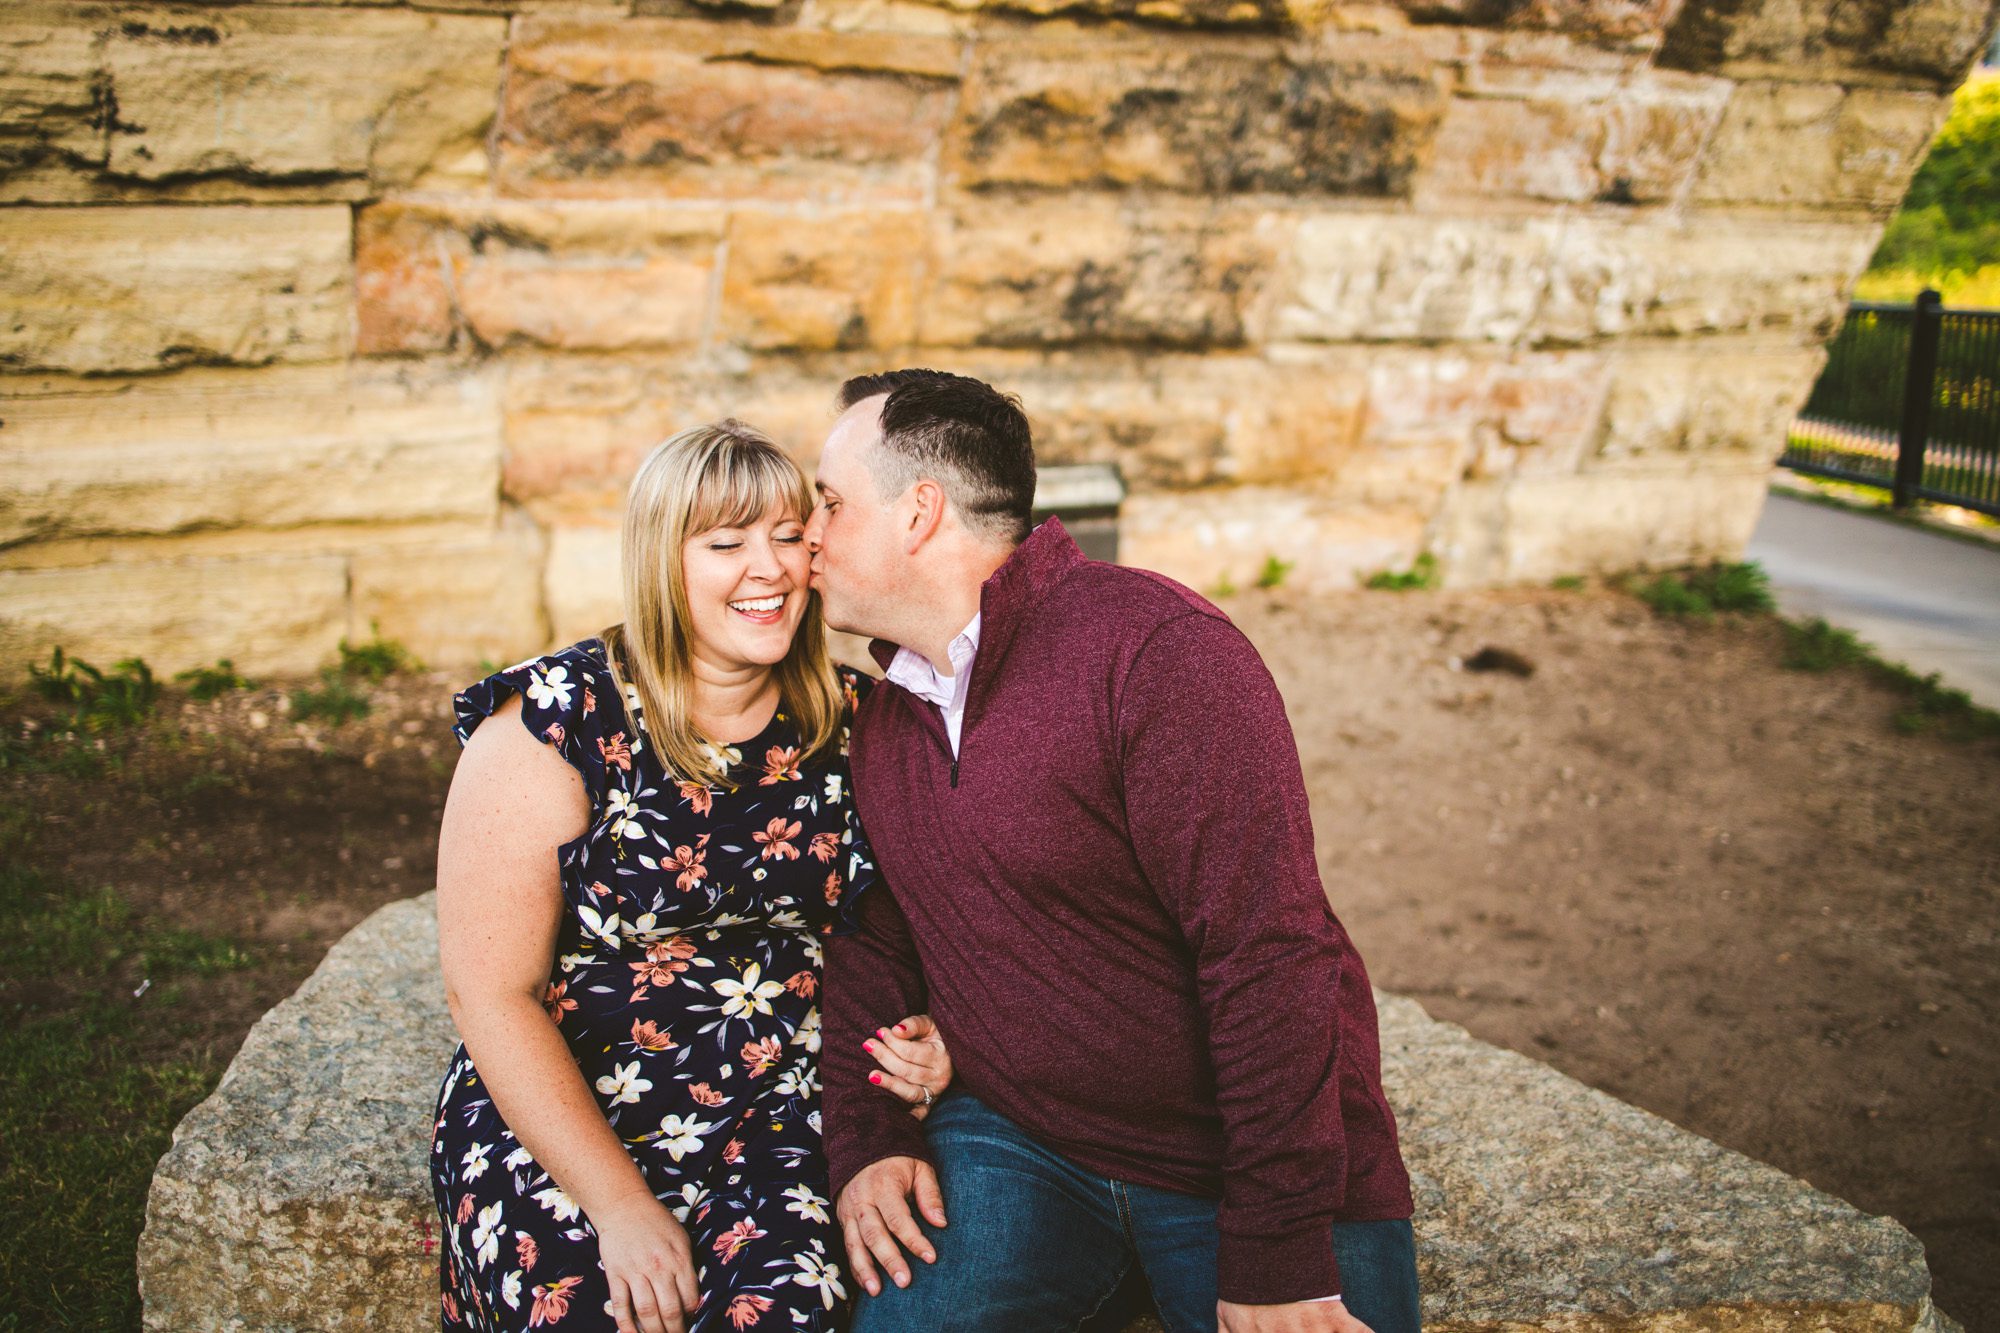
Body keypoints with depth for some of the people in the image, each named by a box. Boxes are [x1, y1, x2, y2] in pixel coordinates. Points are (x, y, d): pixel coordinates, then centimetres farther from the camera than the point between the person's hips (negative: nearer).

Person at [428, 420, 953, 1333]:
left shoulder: (850, 723, 3)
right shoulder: (553, 725, -9)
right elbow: (491, 994, -10)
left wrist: (919, 1049, -4)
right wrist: (623, 1206, -14)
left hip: (782, 1129, 2)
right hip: (554, 1130, -2)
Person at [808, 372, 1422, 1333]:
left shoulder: (1155, 651, -20)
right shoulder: (884, 718, 6)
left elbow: (1269, 956, -24)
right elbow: (873, 946, 15)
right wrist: (864, 1141, 0)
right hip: (1015, 1144, 5)